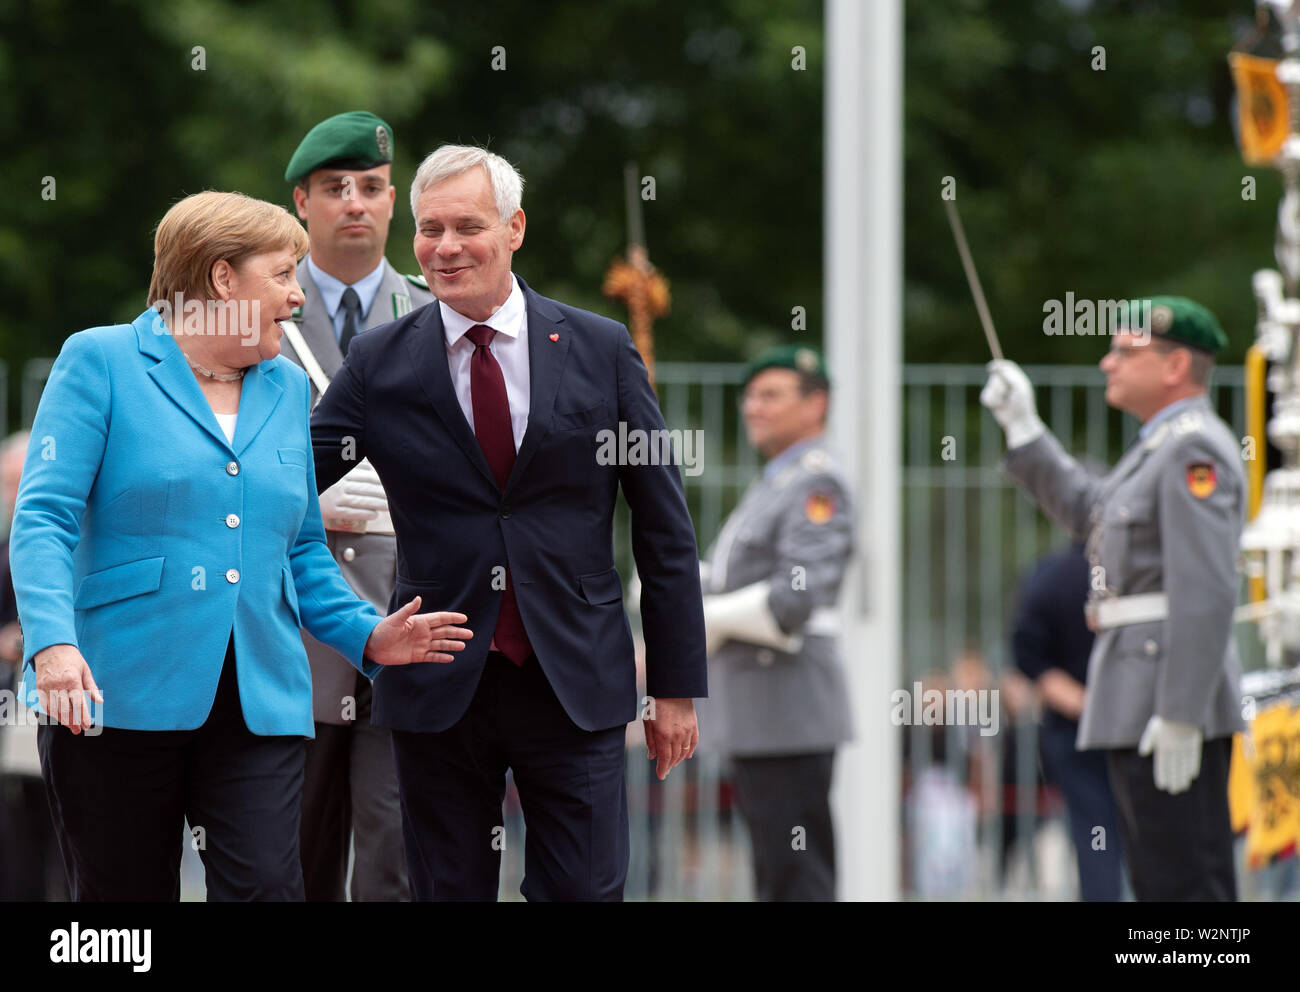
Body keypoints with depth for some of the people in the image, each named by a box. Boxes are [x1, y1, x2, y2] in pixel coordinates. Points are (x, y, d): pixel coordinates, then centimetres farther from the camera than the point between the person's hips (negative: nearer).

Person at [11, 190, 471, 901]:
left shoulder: (287, 389, 18)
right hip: (118, 697, -4)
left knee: (266, 887, -11)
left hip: (260, 703, 4)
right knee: (124, 896, 1)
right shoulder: (100, 362, 0)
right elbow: (45, 517, -8)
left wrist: (367, 635, 7)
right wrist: (53, 644, -23)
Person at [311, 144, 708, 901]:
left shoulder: (601, 350, 1)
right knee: (448, 894, 6)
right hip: (440, 688, 1)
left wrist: (677, 687, 2)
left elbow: (665, 531, 4)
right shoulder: (380, 363, 3)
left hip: (577, 687, -1)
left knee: (584, 892, -3)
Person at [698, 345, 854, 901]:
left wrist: (708, 617, -11)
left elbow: (794, 600, -22)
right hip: (756, 719, 10)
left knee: (797, 878, -12)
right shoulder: (774, 485, 21)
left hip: (789, 711, -10)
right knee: (775, 878, 12)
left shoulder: (816, 484, -11)